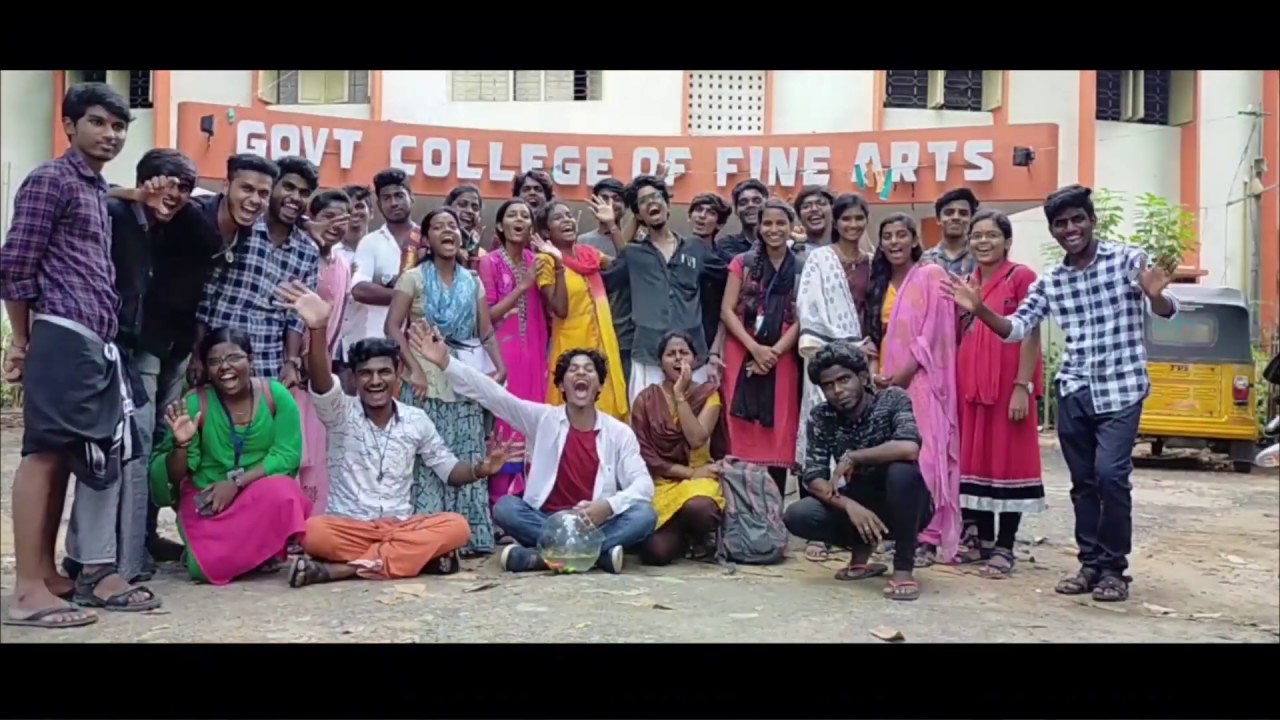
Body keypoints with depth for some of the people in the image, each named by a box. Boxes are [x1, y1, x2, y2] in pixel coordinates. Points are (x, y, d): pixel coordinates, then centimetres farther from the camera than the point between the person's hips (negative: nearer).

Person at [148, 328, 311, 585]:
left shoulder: (276, 394, -10)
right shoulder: (195, 403, -11)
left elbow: (288, 454, -13)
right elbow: (175, 478, -5)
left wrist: (236, 482, -21)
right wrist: (181, 445, -27)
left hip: (262, 493, 0)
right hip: (207, 500, 0)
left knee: (281, 494, -33)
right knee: (211, 565, -24)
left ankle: (269, 553, -1)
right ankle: (254, 553, 13)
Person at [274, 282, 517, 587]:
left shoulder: (417, 419, 6)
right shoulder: (341, 413, -3)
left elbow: (448, 470, 12)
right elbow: (321, 383, -26)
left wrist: (479, 470, -12)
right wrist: (318, 329, -46)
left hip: (402, 526, 3)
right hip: (348, 527, -3)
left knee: (456, 527, -28)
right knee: (314, 531, -35)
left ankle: (341, 568, -28)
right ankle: (421, 556, -27)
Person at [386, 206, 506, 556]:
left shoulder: (473, 282, 14)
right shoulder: (413, 278, 3)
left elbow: (487, 332, 9)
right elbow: (393, 327, -5)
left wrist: (499, 367, -8)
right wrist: (415, 369, -15)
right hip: (426, 379, -3)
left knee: (466, 460, 3)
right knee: (426, 459, -7)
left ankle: (467, 536, 10)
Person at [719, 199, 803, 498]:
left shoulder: (801, 268, 6)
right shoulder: (743, 263, 7)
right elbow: (727, 311, 0)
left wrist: (774, 353, -11)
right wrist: (755, 348, -12)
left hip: (782, 359, 0)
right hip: (742, 356, 0)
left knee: (779, 433, 1)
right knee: (742, 432, -1)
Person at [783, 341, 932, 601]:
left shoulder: (893, 400, -18)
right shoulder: (820, 418, -8)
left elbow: (909, 449, -37)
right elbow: (813, 477, -14)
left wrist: (851, 458, -27)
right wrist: (849, 505, -31)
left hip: (903, 507, -3)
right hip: (858, 505, 4)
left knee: (903, 469, -36)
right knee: (797, 516, -21)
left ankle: (904, 568, -19)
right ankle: (862, 548, 7)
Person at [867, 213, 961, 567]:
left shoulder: (931, 275, -2)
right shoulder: (881, 282, 17)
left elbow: (935, 331, -9)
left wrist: (905, 373, -14)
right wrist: (875, 371, 1)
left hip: (920, 380, -6)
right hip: (886, 382, 6)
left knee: (923, 456, -9)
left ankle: (928, 537, -6)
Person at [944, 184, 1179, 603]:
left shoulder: (1128, 259, -4)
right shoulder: (1048, 282, 7)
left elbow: (1167, 312, -10)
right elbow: (1016, 329, 3)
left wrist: (1155, 296, -34)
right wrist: (980, 311, -16)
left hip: (1121, 388, -4)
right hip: (1073, 391, 4)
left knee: (1110, 475, -13)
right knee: (1083, 481, 8)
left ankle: (1114, 568, 1)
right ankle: (1090, 563, 18)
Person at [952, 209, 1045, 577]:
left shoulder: (1021, 277, -5)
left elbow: (1031, 336, -10)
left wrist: (1022, 386, -15)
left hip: (1007, 384, -6)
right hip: (970, 384, 6)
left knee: (1008, 460, 1)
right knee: (974, 459, 11)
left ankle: (1005, 547, 9)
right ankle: (983, 540, 22)